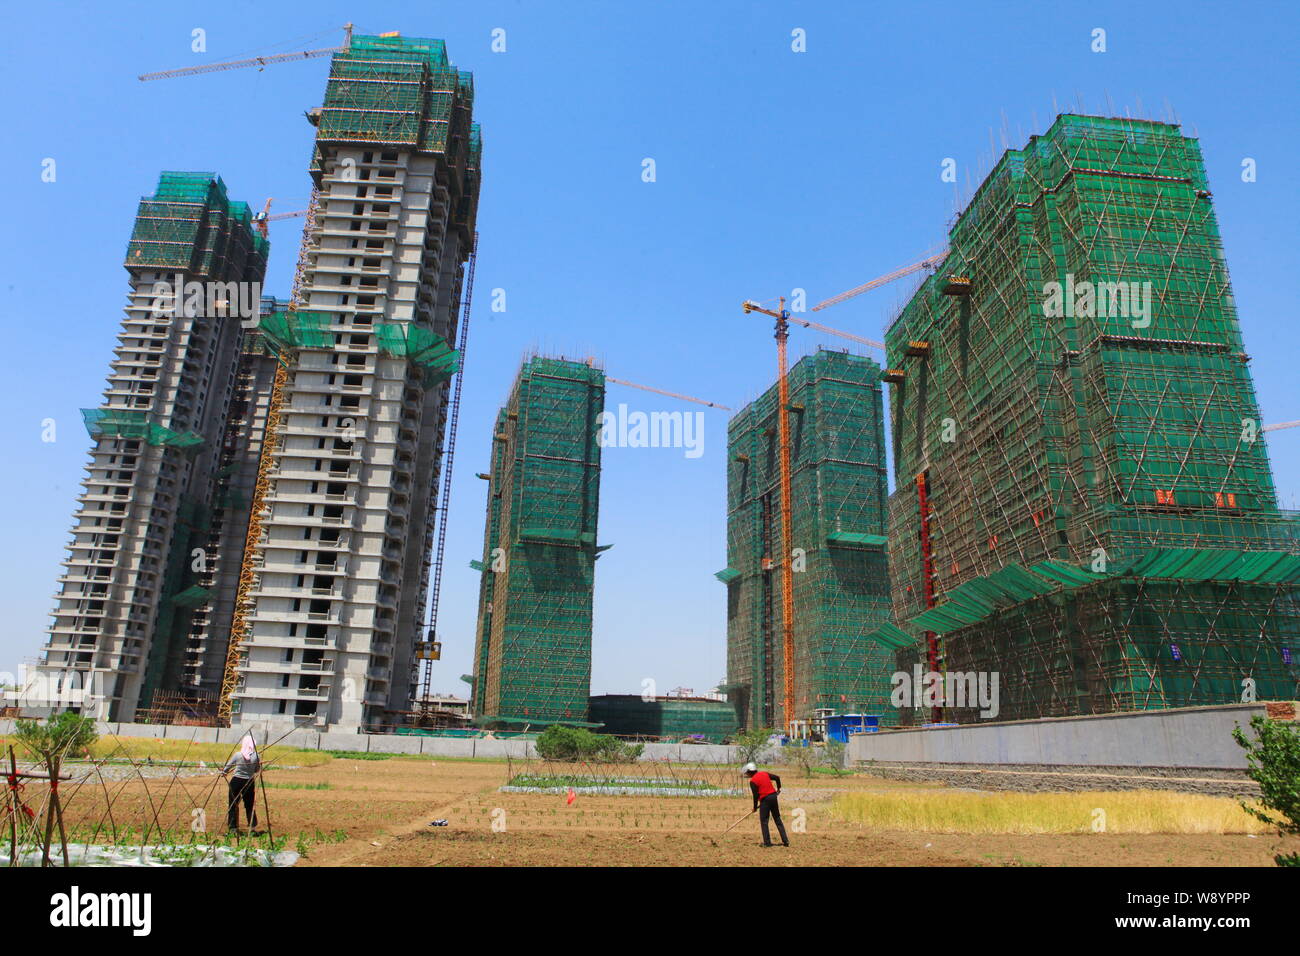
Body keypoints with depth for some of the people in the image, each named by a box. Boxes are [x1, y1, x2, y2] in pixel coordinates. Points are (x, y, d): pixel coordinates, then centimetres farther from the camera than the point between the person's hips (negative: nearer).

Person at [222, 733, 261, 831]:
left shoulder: (237, 755, -10)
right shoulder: (256, 756, -9)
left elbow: (227, 766, 4)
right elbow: (257, 770, 2)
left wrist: (223, 772, 23)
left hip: (236, 781, -1)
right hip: (249, 782, 1)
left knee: (233, 804, 10)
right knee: (249, 804, 14)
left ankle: (233, 826, 11)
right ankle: (252, 825, 16)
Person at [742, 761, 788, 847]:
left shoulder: (752, 781, -8)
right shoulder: (764, 773, 9)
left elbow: (755, 795, -9)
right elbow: (777, 777, 11)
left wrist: (755, 807, 2)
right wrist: (778, 788, 25)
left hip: (765, 799, -6)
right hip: (773, 796, 6)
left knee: (764, 821, 4)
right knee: (778, 820, 13)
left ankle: (767, 842, 0)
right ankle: (785, 841, 12)